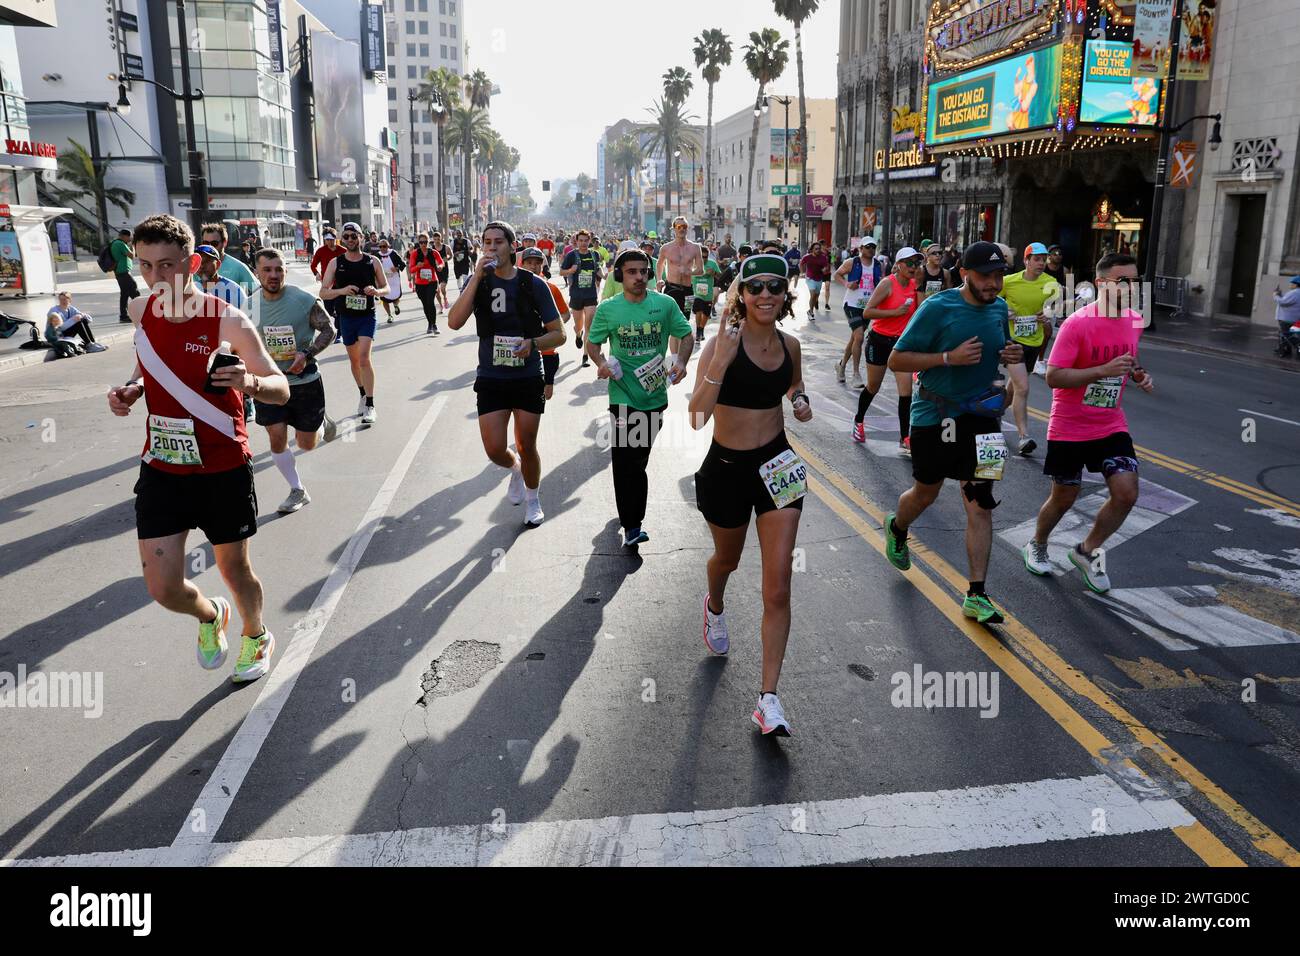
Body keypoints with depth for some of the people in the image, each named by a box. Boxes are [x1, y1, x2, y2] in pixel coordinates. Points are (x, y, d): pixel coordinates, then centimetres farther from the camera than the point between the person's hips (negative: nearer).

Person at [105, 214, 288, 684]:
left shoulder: (228, 321, -16)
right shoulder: (140, 311, -1)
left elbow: (281, 389, -13)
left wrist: (250, 383, -36)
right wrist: (131, 390, -1)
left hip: (224, 470, -3)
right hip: (161, 468, 4)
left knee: (234, 568, 13)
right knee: (162, 588, -1)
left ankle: (256, 636, 43)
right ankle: (210, 616, 35)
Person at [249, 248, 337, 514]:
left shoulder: (305, 300, -15)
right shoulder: (250, 304, -4)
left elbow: (328, 330, -6)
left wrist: (307, 355, -19)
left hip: (304, 381, -2)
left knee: (306, 444, 6)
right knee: (277, 437, -3)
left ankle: (322, 421, 43)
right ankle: (297, 491, 15)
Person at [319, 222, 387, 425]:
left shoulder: (372, 261, -1)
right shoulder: (335, 263, 0)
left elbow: (385, 287, 8)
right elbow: (323, 293, -3)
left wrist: (376, 291, -15)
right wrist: (341, 290, -22)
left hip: (367, 316, -3)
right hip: (346, 317, 3)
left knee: (364, 358, -16)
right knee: (354, 360, 14)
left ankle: (369, 406, -13)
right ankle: (362, 394, 36)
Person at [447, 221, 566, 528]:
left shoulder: (533, 284, -5)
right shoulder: (477, 281, -1)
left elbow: (559, 334, -2)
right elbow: (455, 322, -18)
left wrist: (533, 343, -22)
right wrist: (477, 276, -21)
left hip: (528, 378, -1)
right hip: (491, 379, 1)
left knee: (526, 446, 8)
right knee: (494, 450, -4)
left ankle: (533, 500, 34)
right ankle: (515, 468, 33)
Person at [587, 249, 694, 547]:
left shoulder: (665, 304, 0)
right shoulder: (608, 309, -1)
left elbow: (687, 335, 7)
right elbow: (592, 342, 7)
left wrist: (680, 361, -12)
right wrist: (600, 362, -14)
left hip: (655, 393, 2)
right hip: (623, 395, -2)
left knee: (638, 458, 15)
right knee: (626, 461, -7)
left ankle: (632, 520, 34)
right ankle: (631, 526, 1)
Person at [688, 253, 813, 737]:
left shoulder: (789, 346, -1)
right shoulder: (723, 342, -16)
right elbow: (697, 417, -26)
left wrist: (800, 399, 2)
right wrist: (720, 361, -35)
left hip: (777, 466, 2)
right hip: (726, 469, -2)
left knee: (778, 587, -6)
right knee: (727, 560, 24)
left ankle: (768, 699, 1)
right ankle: (715, 608, 62)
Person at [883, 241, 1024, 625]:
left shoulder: (999, 308, 5)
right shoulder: (937, 308, -14)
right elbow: (897, 360, -14)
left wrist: (1011, 354, 0)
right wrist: (949, 357, -25)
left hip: (980, 416, 4)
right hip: (934, 416, -4)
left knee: (980, 504, -2)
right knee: (926, 493, 14)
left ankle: (976, 595, 3)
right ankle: (897, 529, 51)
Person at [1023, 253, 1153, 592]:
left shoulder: (1135, 321, 2)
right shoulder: (1077, 325, -18)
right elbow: (1053, 377, -22)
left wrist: (1139, 375, -1)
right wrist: (1104, 370, -31)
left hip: (1111, 426, 5)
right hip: (1069, 428, -5)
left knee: (1126, 493, -7)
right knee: (1064, 497, 7)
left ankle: (1087, 551, 16)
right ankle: (1037, 545, 36)